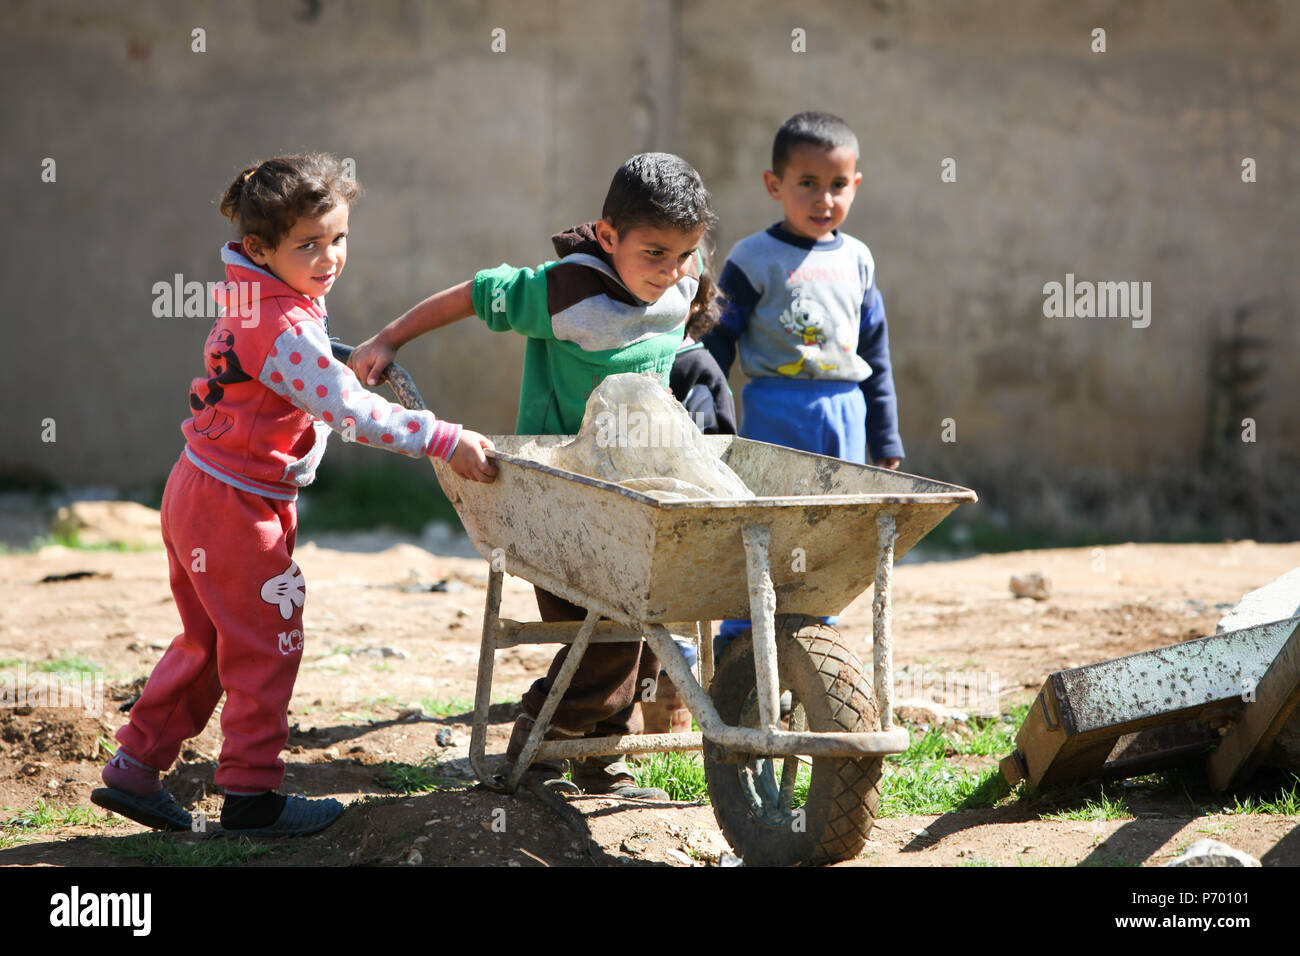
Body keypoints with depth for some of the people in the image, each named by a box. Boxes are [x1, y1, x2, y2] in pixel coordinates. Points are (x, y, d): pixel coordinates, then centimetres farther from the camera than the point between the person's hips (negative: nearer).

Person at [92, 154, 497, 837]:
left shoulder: (249, 294, 6)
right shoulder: (285, 331, -25)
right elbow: (354, 413, -29)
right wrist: (446, 442, -27)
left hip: (200, 493, 10)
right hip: (235, 507, -10)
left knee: (208, 642, 20)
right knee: (266, 647, 2)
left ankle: (133, 770, 25)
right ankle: (251, 797, 12)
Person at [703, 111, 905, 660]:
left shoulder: (856, 260, 11)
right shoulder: (755, 259, -4)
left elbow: (876, 355, 16)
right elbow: (718, 343, -2)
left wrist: (886, 439, 16)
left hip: (844, 411, 5)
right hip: (774, 409, -5)